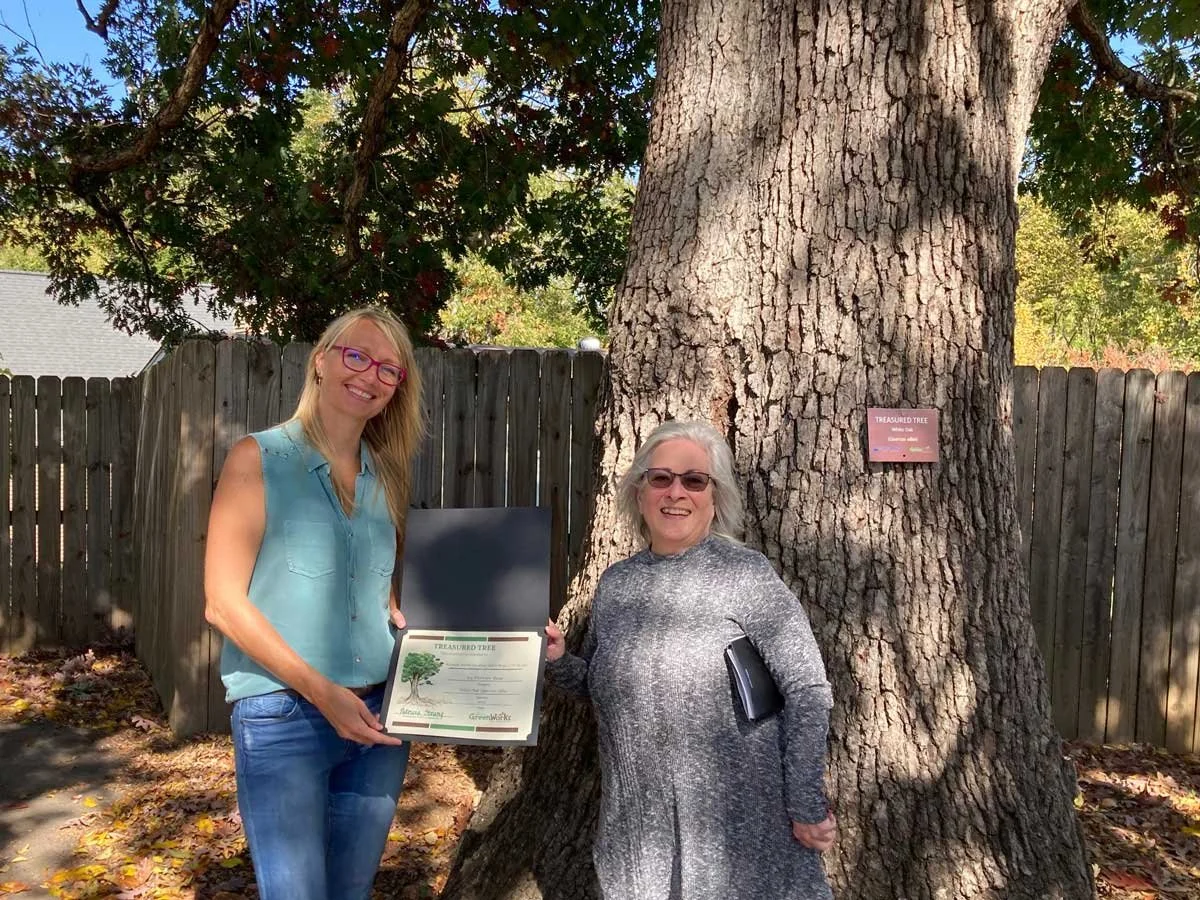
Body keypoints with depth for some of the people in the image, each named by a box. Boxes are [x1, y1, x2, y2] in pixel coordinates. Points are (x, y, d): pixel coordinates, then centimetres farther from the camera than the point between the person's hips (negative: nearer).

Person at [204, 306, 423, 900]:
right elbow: (223, 603, -12)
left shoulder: (385, 476, 8)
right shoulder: (259, 459, -7)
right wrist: (320, 691, -17)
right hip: (282, 716, -5)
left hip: (378, 715, 5)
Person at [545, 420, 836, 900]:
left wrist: (807, 805, -12)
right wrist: (557, 660, -5)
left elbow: (806, 691, -11)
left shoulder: (745, 573, -11)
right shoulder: (616, 582, 3)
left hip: (738, 825, -4)